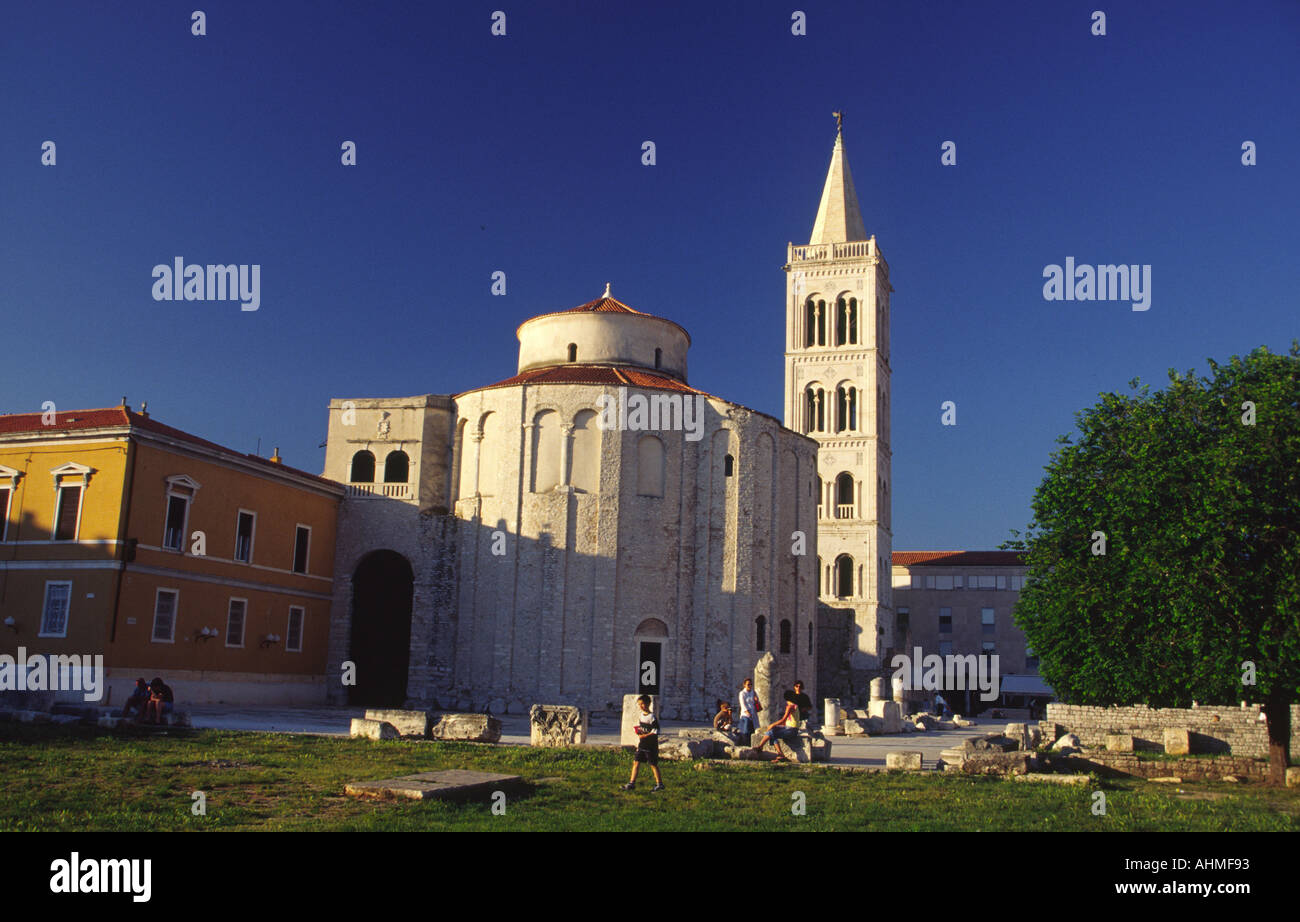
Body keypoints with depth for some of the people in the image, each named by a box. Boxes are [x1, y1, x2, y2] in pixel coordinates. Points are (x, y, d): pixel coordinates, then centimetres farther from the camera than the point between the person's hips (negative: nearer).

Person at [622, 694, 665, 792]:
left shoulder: (652, 717, -14)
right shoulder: (640, 715, 10)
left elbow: (655, 732, -17)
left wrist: (644, 736, -21)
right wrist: (637, 730, 1)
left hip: (650, 745, -7)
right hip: (641, 745, 7)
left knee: (653, 764, 0)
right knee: (636, 762, 5)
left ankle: (659, 784, 11)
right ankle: (631, 783, 10)